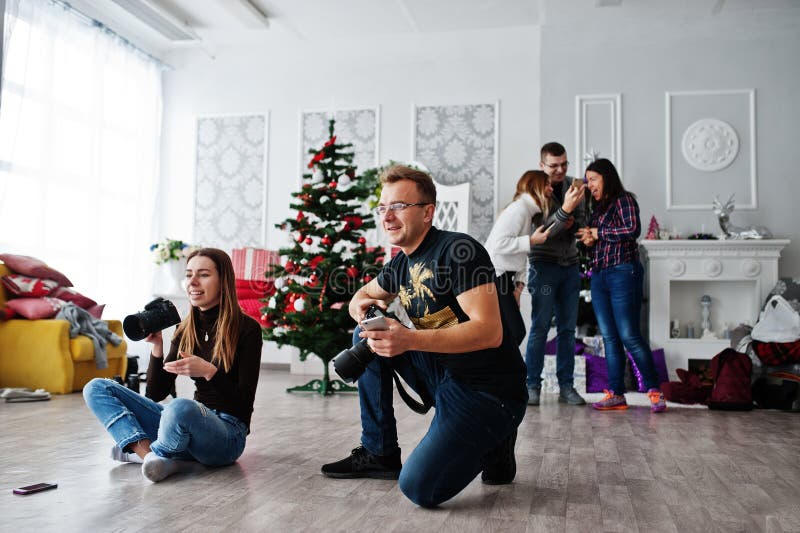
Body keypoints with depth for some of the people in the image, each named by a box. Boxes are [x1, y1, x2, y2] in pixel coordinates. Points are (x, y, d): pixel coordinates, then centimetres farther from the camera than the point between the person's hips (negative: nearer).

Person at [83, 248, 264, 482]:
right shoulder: (185, 329, 8)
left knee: (181, 407, -41)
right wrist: (157, 347, -8)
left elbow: (244, 403, -12)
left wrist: (209, 371, -26)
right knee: (96, 388, 0)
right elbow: (156, 393, 6)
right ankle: (149, 453, -19)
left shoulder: (247, 328, -10)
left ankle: (157, 455, -8)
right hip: (191, 424, 7)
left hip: (228, 433, -6)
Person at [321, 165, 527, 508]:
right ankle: (378, 454, 9)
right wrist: (360, 307, -3)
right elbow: (362, 294, 24)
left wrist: (410, 340, -35)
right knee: (367, 336, 3)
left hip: (488, 390, -8)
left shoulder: (458, 250, -18)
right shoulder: (402, 264, 7)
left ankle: (492, 447, 8)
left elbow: (490, 332, -26)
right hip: (442, 375, 8)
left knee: (419, 488, -22)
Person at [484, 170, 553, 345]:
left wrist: (518, 284, 6)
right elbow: (498, 244, -25)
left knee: (515, 332, 11)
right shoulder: (519, 208, -13)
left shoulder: (528, 211, 18)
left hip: (503, 278, 10)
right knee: (515, 332, -10)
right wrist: (532, 241, -17)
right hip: (495, 277, -10)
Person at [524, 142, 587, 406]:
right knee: (540, 326, -5)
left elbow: (581, 221, 11)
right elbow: (544, 230, -17)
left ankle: (566, 386, 13)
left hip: (570, 265, 5)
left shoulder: (573, 186, 6)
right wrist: (565, 210, -31)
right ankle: (532, 386, 5)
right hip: (544, 265, -5)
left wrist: (570, 225, -11)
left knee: (567, 328, 6)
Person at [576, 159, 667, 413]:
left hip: (622, 272, -8)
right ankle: (615, 394, 7)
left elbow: (633, 230, -17)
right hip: (599, 275, 8)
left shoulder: (624, 199, -2)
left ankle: (654, 391, -1)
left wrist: (597, 233, -10)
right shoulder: (598, 207, 20)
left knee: (629, 335, -10)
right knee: (609, 337, 5)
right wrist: (589, 239, 1)